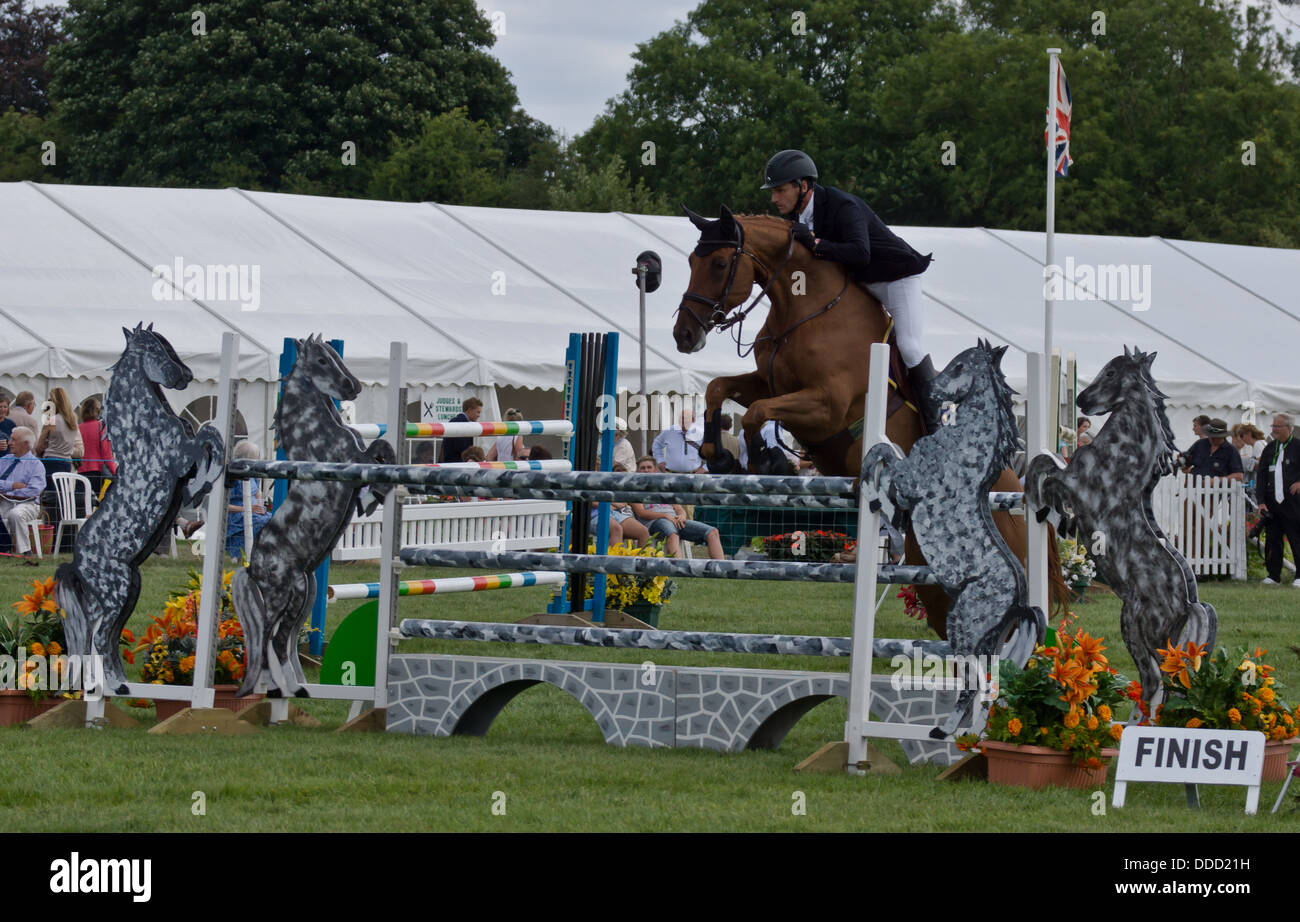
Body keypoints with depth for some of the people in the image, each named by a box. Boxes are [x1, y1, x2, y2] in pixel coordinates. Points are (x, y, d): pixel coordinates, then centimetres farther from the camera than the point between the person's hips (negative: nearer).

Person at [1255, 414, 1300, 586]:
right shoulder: (1269, 449, 14)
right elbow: (1261, 475, 12)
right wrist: (1261, 501, 4)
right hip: (1272, 503, 4)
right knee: (1272, 539, 4)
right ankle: (1273, 574, 12)